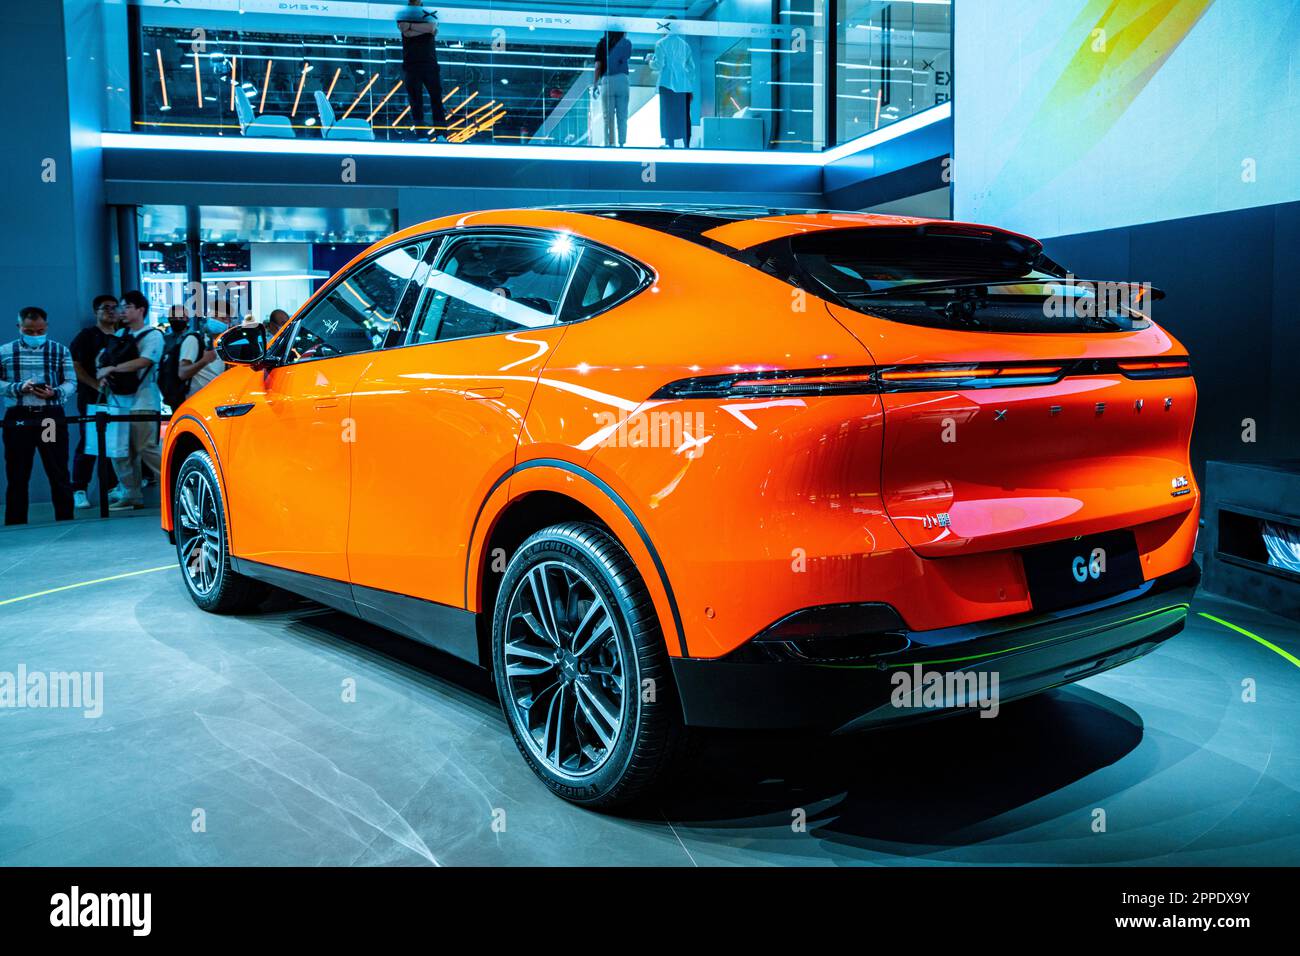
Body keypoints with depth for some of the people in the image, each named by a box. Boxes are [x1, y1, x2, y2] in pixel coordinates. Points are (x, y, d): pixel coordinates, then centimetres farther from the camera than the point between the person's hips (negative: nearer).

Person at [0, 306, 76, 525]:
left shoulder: (60, 351, 6)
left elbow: (71, 383, 3)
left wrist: (55, 392, -16)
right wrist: (18, 388, -13)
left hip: (52, 417, -1)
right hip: (18, 419, 1)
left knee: (59, 474, 3)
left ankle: (65, 521, 10)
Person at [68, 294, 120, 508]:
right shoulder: (86, 336, 0)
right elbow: (75, 366, -6)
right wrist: (97, 385, -18)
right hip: (92, 400, -5)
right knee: (88, 444, -4)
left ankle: (112, 486, 15)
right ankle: (79, 490, 0)